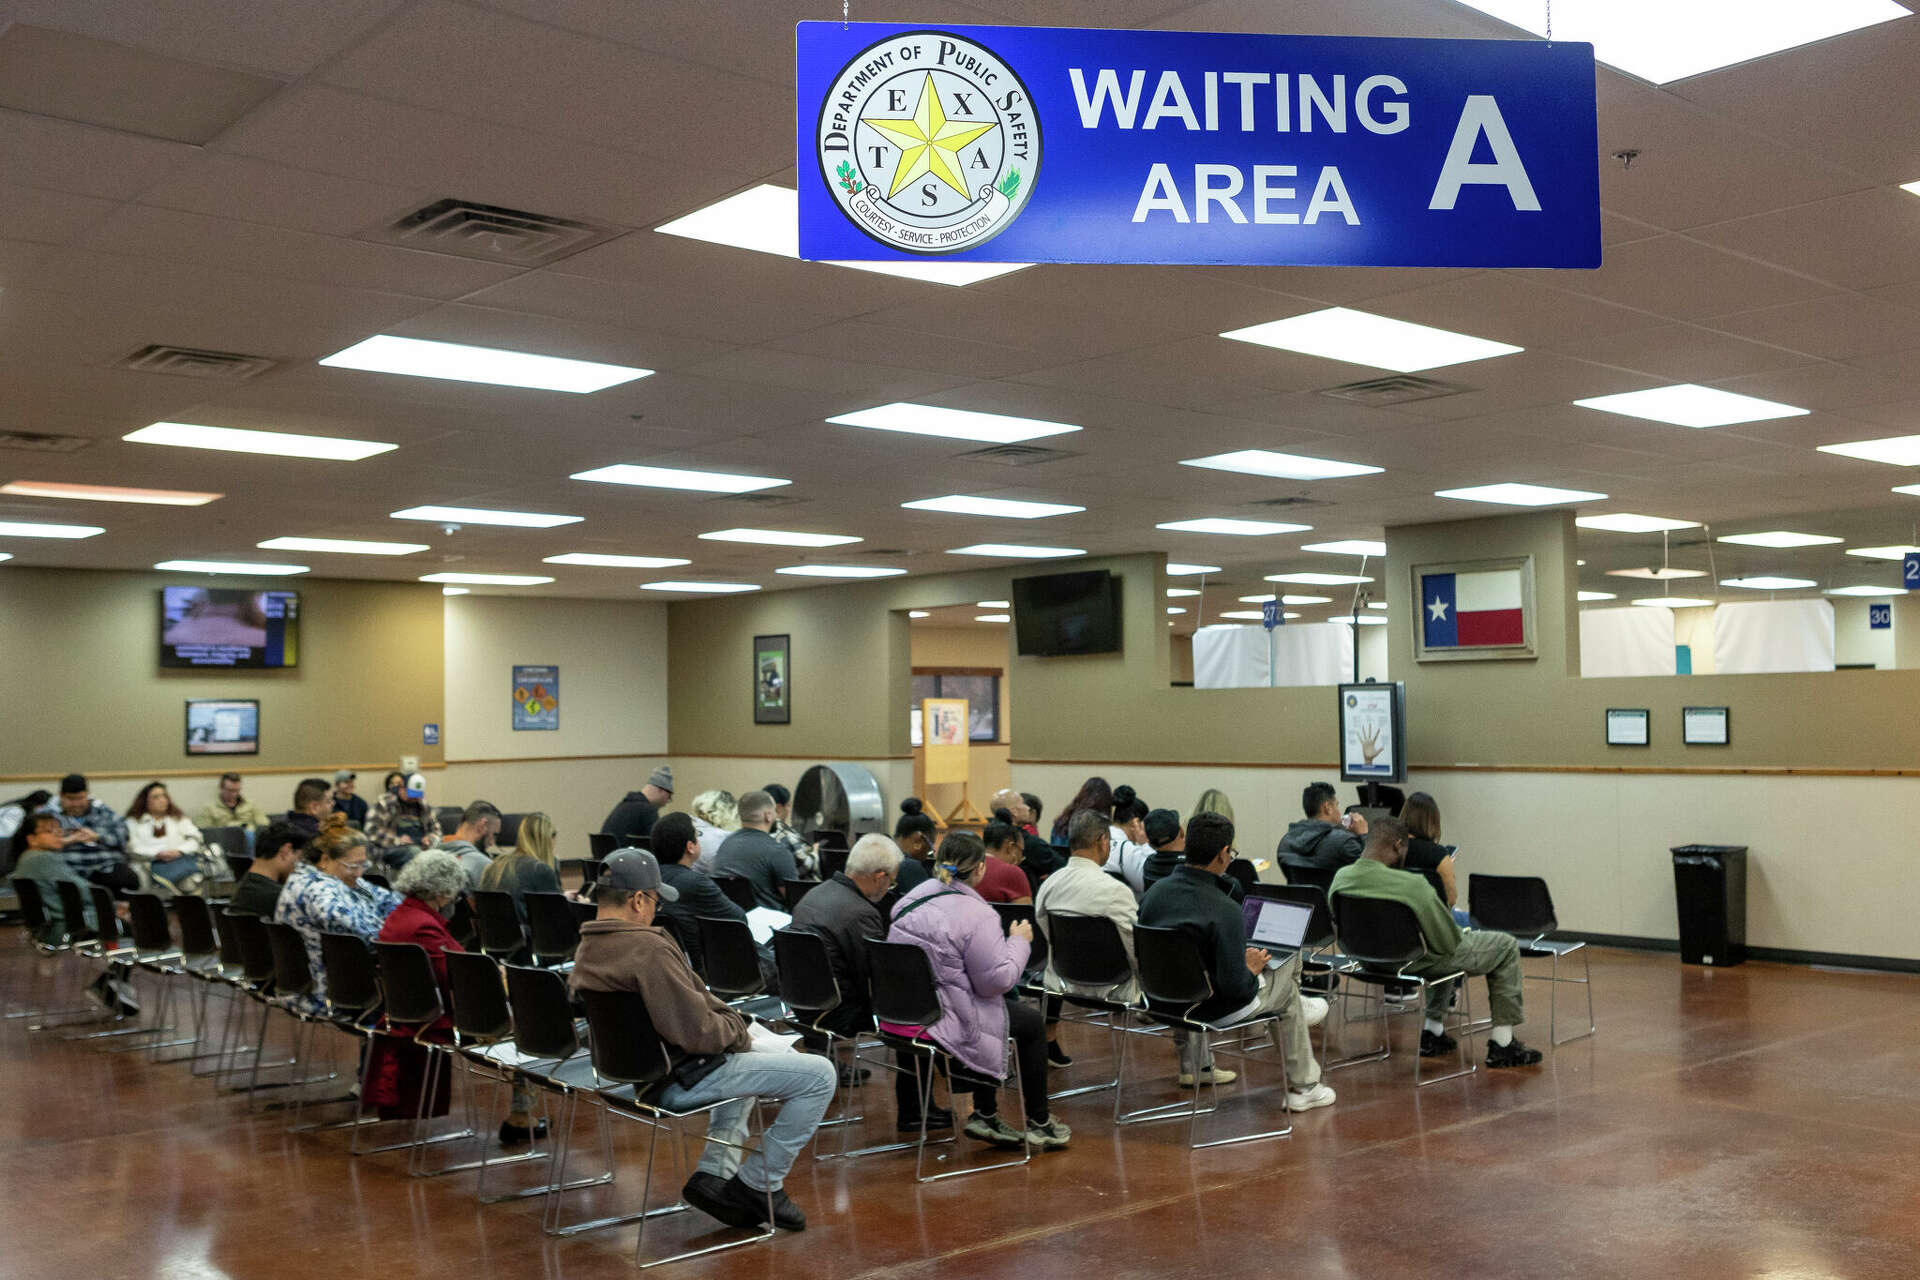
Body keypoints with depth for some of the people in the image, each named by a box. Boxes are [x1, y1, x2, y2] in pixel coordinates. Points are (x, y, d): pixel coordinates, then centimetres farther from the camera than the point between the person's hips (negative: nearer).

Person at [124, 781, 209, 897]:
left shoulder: (179, 818, 27)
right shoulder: (134, 822, 20)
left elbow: (196, 839, 13)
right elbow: (132, 848, 4)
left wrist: (179, 851, -7)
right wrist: (157, 854, -12)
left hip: (179, 860, 2)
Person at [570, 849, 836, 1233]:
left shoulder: (586, 949, 5)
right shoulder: (648, 949, -27)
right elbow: (698, 1033, -28)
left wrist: (727, 1018, 7)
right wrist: (736, 1027, -8)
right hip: (679, 1080, -10)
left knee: (750, 1055, 35)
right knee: (818, 1075, -5)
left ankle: (714, 1173, 24)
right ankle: (756, 1185, 5)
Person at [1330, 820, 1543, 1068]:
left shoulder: (1340, 878, -12)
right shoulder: (1412, 885, -31)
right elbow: (1449, 942, -21)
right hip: (1415, 962, -7)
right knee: (1506, 947, 13)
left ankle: (1432, 1032, 33)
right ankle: (1502, 1045, 16)